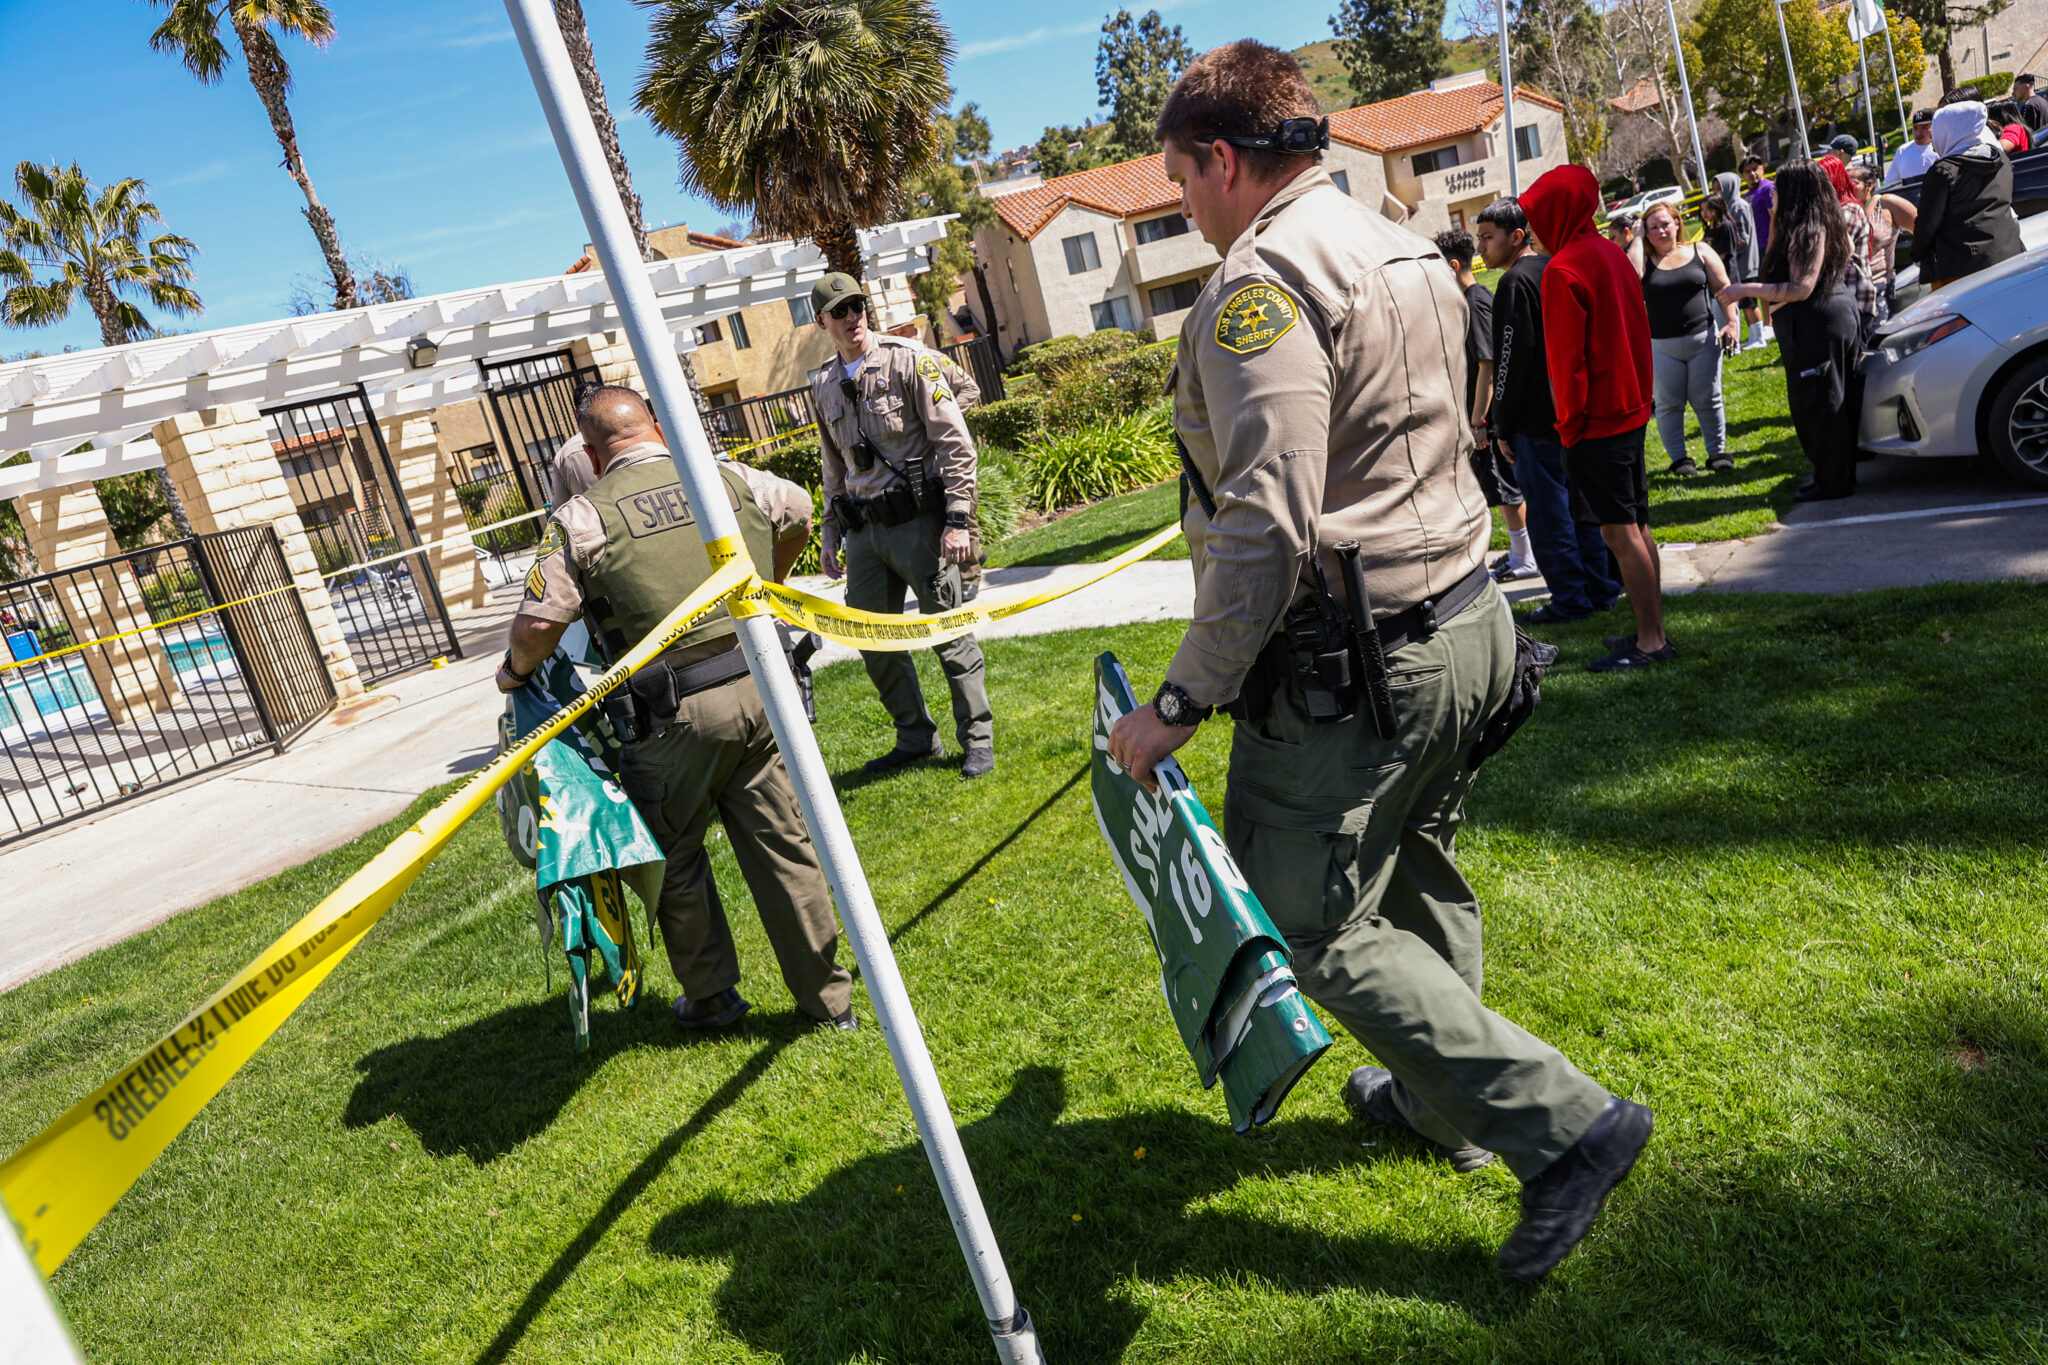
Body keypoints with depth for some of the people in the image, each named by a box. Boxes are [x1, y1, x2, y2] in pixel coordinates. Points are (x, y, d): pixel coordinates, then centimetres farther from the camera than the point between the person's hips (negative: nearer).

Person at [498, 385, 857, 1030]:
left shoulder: (580, 518, -4)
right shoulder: (734, 480, 10)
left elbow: (539, 622, -9)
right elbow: (800, 516, 29)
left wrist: (515, 671, 12)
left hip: (677, 714, -4)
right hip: (759, 689, 4)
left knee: (675, 857, 17)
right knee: (784, 844, 13)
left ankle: (711, 996, 31)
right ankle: (828, 994, 22)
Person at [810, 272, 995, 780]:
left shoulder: (909, 360, -4)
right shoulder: (824, 386, 14)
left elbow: (956, 443, -8)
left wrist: (957, 520, -15)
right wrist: (830, 534, 19)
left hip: (917, 520, -6)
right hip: (863, 532, 6)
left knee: (950, 634, -1)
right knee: (873, 642, 8)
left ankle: (978, 741, 11)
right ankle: (916, 738, 23)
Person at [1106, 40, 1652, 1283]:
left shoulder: (1260, 288, -17)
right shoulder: (1409, 253, 14)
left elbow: (1266, 533, -26)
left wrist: (1182, 702, -20)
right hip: (1470, 624, 10)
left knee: (1317, 926, 1)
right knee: (1419, 875, 23)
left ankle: (1562, 1124, 3)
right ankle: (1444, 1099, 40)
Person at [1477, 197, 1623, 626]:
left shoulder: (1516, 281, -14)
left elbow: (1512, 361, -18)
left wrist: (1503, 427, -12)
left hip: (1539, 422, -9)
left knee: (1548, 514, -1)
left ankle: (1570, 600, 4)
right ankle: (1601, 590, 23)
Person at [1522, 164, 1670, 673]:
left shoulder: (1562, 270, -16)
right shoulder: (1613, 253, 11)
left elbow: (1567, 357, -16)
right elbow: (1639, 330, 17)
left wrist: (1569, 420, -9)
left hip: (1596, 418, -9)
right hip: (1632, 406, 9)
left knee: (1619, 530, -4)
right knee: (1635, 525, 14)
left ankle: (1650, 642, 0)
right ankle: (1652, 631, 21)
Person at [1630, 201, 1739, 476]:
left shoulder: (1700, 251, 5)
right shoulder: (1644, 259, 1)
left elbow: (1722, 287, 6)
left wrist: (1730, 322, -3)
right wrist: (1638, 239, -10)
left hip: (1703, 339, 1)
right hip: (1662, 347, -1)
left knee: (1708, 400, 7)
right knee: (1668, 405, 4)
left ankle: (1717, 452, 20)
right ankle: (1679, 458, 16)